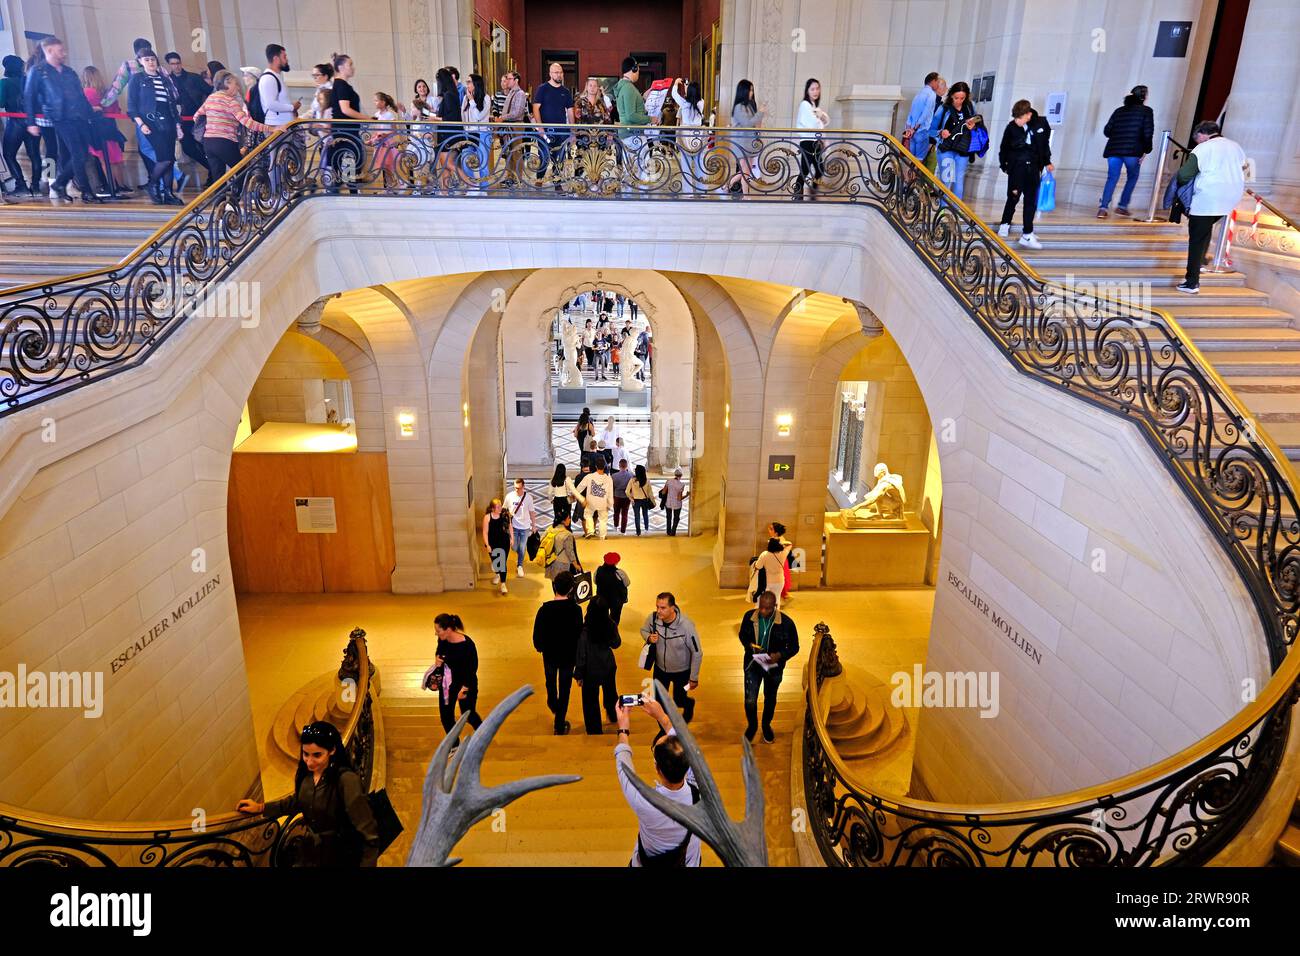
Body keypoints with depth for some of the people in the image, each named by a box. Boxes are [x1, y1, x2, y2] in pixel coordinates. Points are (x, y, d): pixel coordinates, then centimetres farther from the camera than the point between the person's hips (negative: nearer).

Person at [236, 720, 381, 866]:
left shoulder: (346, 779, -29)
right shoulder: (306, 772, -8)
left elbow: (370, 835, -27)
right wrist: (261, 807, 14)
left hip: (339, 858, -6)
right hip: (309, 852, 6)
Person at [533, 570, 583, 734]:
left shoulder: (544, 609, -23)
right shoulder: (576, 610, -23)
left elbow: (537, 635, -15)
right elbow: (580, 635, -15)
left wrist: (539, 647, 8)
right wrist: (578, 655, 2)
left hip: (549, 654, 1)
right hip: (569, 655, -1)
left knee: (551, 680, 31)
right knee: (564, 689, 14)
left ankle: (552, 703, 58)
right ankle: (560, 726, 23)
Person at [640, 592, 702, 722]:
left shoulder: (686, 625, -33)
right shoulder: (653, 618, -23)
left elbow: (697, 653, -20)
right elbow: (643, 630, 1)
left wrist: (694, 678, -12)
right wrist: (648, 638, -23)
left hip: (681, 671, -3)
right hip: (660, 668, 3)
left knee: (678, 701, 15)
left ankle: (689, 704, 54)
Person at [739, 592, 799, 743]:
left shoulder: (786, 623, -21)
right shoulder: (749, 616, -16)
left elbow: (794, 647, -9)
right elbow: (742, 635, 3)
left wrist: (780, 655, -27)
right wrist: (749, 645, -19)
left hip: (773, 667, 0)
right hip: (752, 664, 0)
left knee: (770, 699, 21)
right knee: (750, 701, -1)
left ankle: (766, 725, 50)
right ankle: (752, 725, 32)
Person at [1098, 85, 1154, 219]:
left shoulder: (1119, 111, 17)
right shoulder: (1146, 111, 6)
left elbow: (1107, 131, 12)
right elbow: (1148, 133, -3)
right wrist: (1146, 150, 5)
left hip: (1113, 149, 3)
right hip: (1132, 150, -3)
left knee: (1112, 178, 4)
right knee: (1132, 177, 14)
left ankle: (1103, 208, -12)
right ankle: (1122, 206, 8)